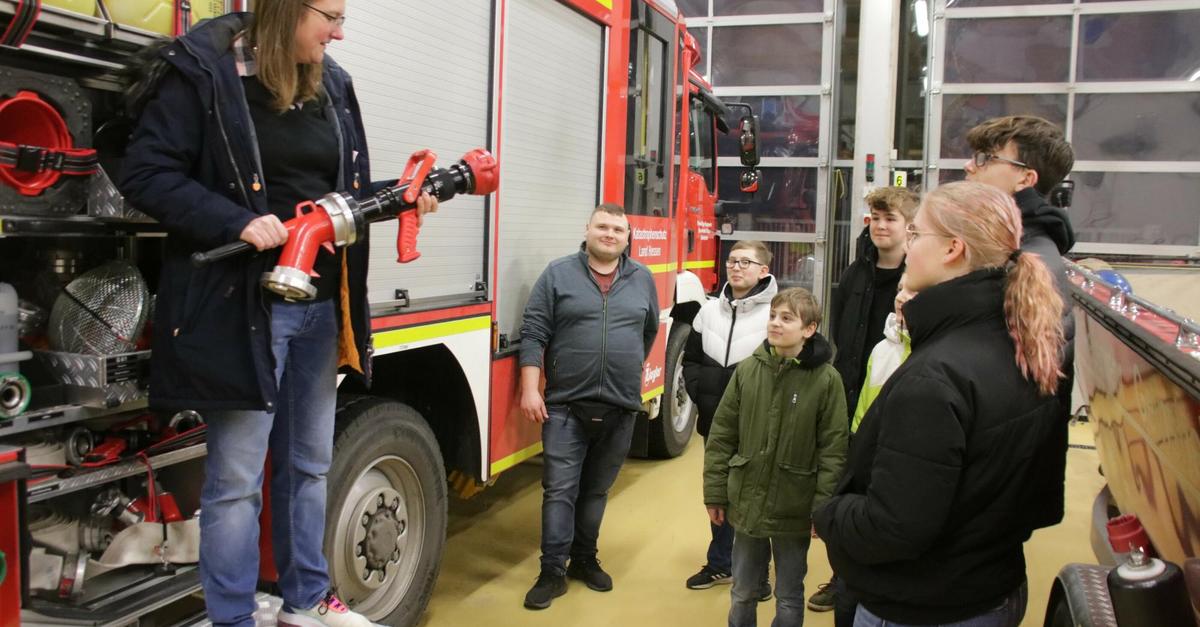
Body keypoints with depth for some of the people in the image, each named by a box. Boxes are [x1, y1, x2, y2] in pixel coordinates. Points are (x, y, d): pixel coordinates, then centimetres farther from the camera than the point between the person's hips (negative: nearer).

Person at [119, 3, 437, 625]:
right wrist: (239, 222, -24)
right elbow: (147, 173, -13)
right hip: (241, 306, -7)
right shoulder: (201, 71, -10)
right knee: (236, 479, 2)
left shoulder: (332, 85, 11)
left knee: (310, 463, 17)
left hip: (321, 304, 7)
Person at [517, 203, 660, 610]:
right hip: (566, 406, -3)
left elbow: (649, 332, 20)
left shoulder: (642, 280, 7)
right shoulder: (558, 274, -2)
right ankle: (553, 572, 6)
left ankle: (584, 560, 28)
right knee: (559, 490, -2)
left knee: (596, 490, 14)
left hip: (620, 408, 3)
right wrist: (530, 389, -11)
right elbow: (533, 335, -5)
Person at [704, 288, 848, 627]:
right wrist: (715, 494, 0)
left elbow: (834, 450, -10)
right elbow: (721, 436, 1)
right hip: (745, 503, 3)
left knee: (789, 599, 15)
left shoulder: (827, 379, -11)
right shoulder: (747, 370, -4)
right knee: (742, 593, 18)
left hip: (794, 510, -2)